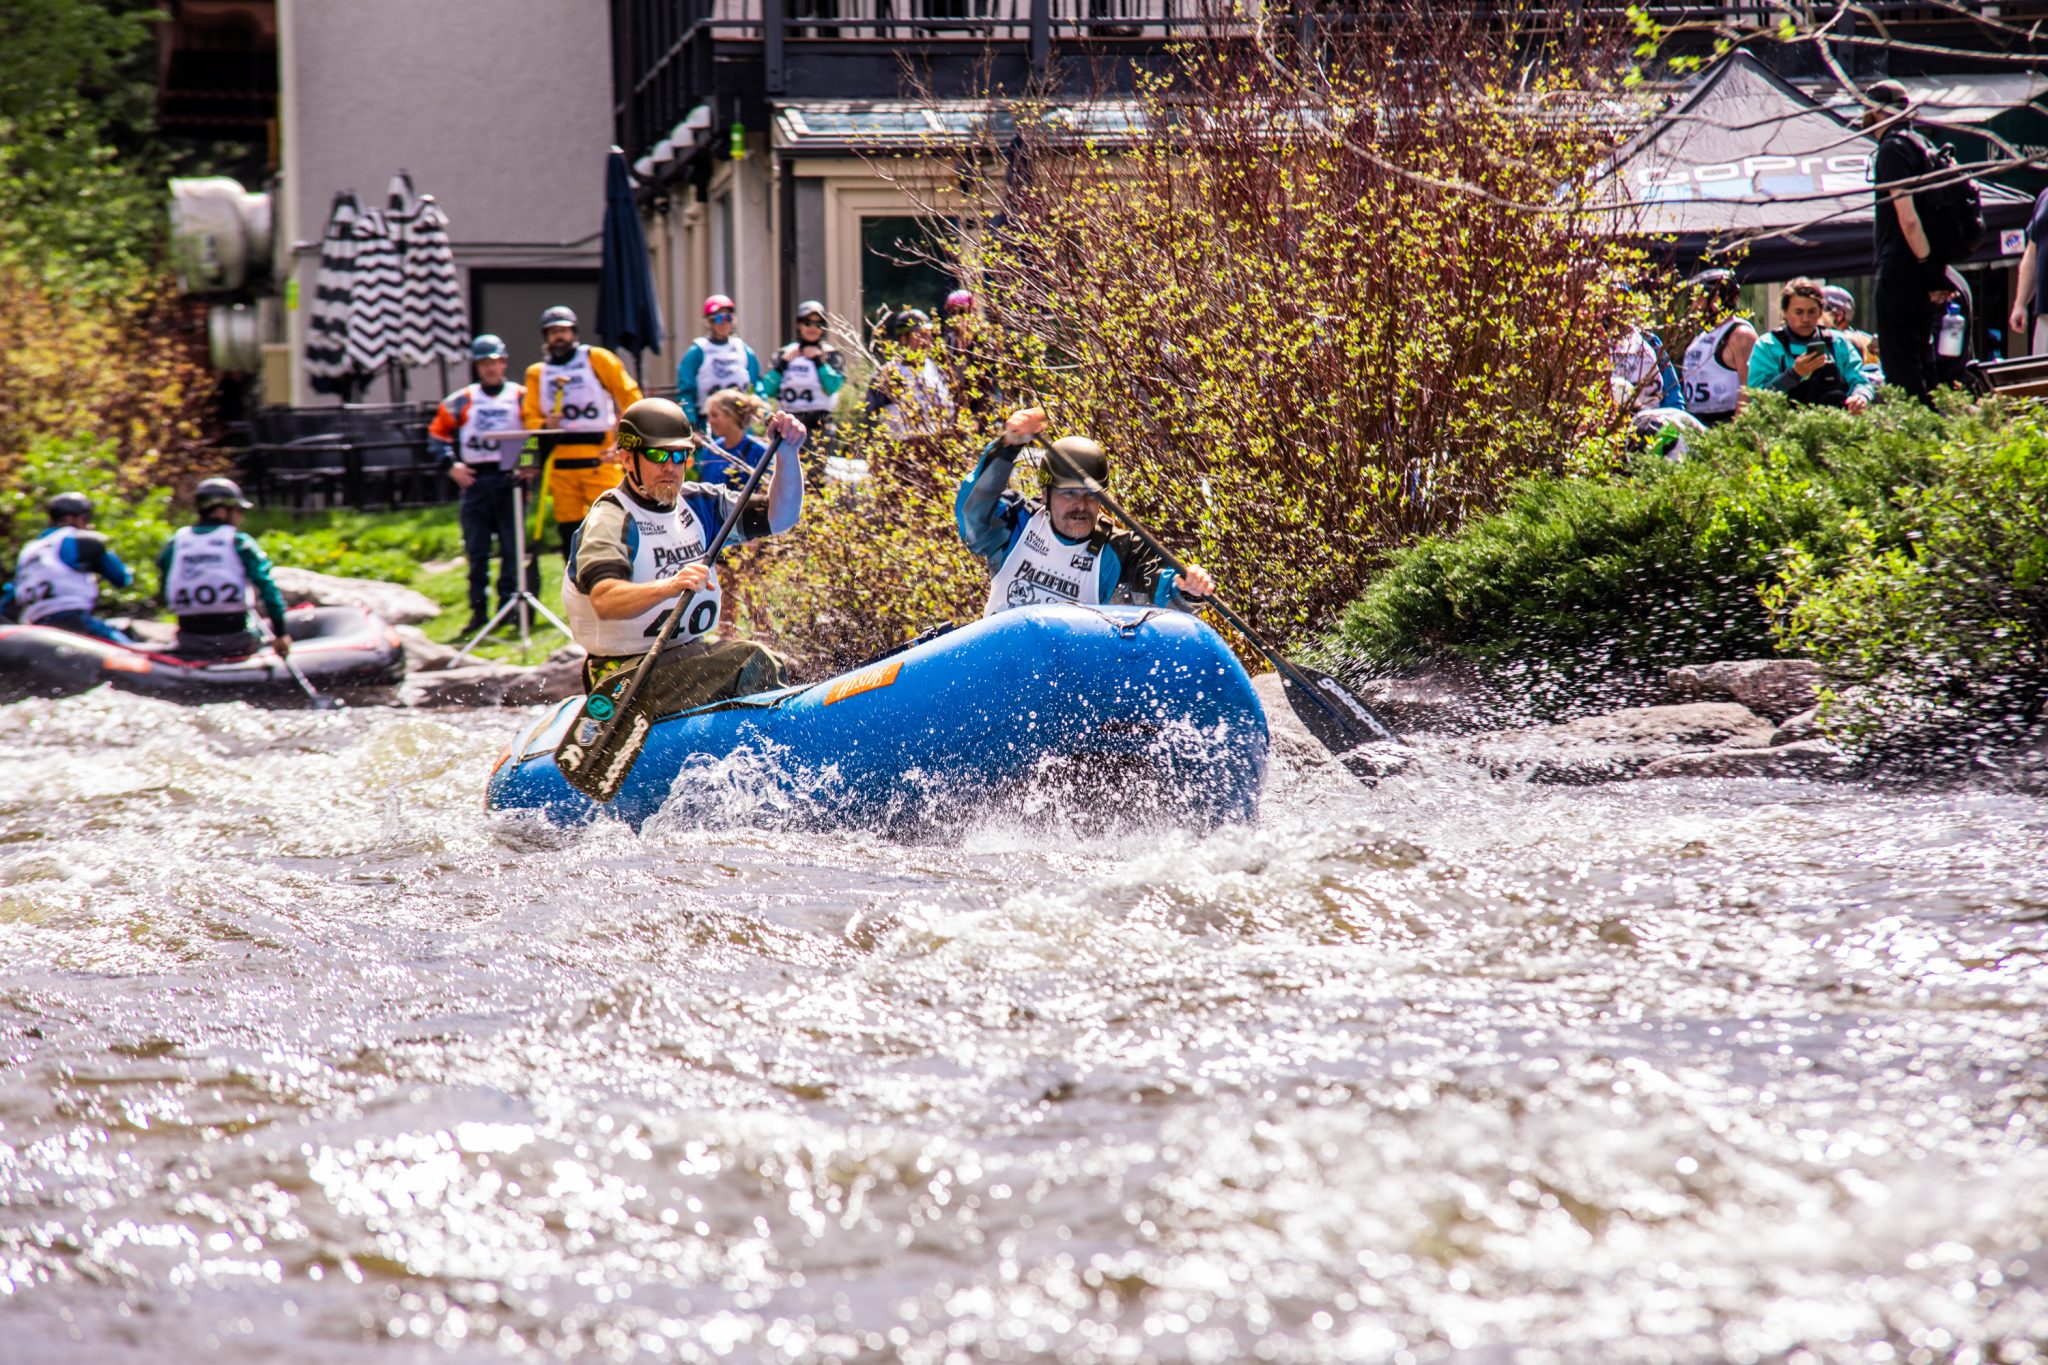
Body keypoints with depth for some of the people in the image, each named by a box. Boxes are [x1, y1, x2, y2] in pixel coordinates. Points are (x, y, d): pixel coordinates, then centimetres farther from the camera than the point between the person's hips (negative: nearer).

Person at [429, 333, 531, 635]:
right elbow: (437, 435, 14)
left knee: (511, 545, -3)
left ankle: (509, 604, 3)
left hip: (509, 479, -1)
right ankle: (478, 609, 5)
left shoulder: (521, 398, 5)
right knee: (476, 548, 1)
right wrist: (450, 465, 2)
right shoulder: (461, 402, 9)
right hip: (475, 482, 1)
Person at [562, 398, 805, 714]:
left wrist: (787, 454, -7)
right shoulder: (610, 519, -12)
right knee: (751, 663, -28)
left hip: (694, 652, 7)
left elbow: (779, 517, 8)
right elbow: (604, 601, -29)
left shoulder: (697, 504, 11)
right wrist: (668, 587, -46)